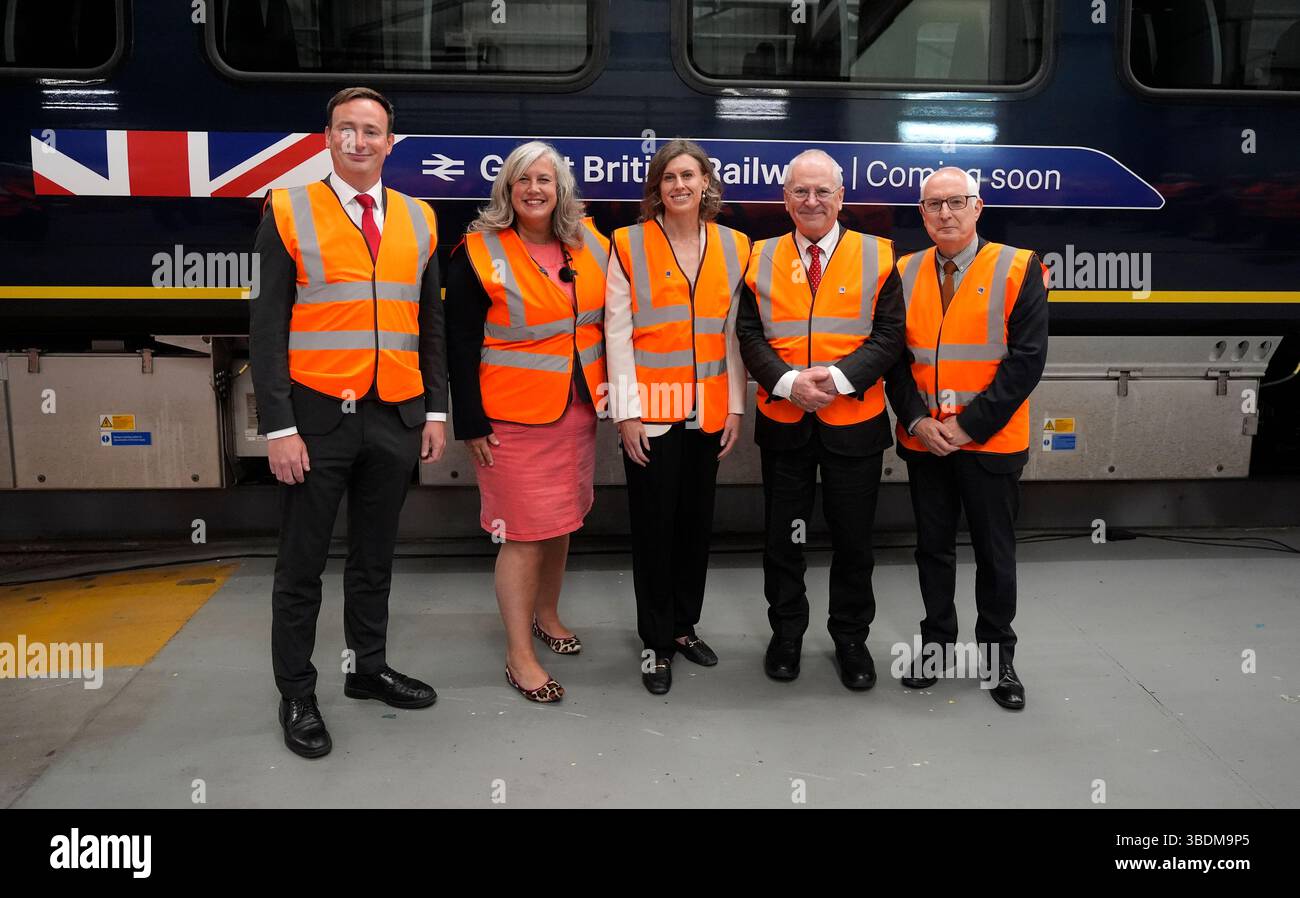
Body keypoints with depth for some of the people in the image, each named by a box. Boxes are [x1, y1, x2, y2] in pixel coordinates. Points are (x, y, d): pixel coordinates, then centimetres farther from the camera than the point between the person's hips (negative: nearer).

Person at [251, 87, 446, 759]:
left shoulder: (418, 220, 9)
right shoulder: (289, 213, -2)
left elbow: (431, 324, 12)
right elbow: (267, 327, -5)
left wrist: (436, 412, 6)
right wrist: (278, 428, -11)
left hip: (394, 418, 4)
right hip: (315, 418, -3)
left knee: (374, 557, 16)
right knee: (301, 566, 6)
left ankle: (368, 669, 32)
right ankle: (296, 696, 21)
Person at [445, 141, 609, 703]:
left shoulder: (591, 246, 6)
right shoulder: (478, 253, -8)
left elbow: (608, 321, 15)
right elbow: (461, 347, -8)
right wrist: (471, 424, -11)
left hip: (577, 410, 5)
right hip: (514, 417, -5)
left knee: (561, 522, 17)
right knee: (525, 535, -3)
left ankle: (546, 615, 38)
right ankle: (519, 655, 9)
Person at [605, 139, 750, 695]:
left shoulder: (733, 247, 6)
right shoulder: (629, 245, -2)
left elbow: (734, 332, 8)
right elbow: (617, 333, -5)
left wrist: (736, 406, 4)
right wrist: (626, 412, -10)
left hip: (708, 410, 3)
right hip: (650, 409, -3)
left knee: (697, 520, 12)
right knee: (653, 525, 3)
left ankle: (684, 625, 29)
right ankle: (656, 643, 17)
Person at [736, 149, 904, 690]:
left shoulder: (877, 255, 1)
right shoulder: (762, 258, 5)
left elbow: (890, 334, -4)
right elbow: (749, 335, 1)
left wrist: (839, 376, -18)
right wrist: (788, 382, -15)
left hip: (854, 421, -1)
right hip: (782, 420, 1)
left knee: (853, 537, 9)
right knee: (783, 534, 11)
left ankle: (851, 639, 27)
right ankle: (786, 634, 29)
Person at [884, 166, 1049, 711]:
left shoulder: (1017, 270, -5)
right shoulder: (905, 274, 5)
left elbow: (1027, 358, -11)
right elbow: (894, 357, 5)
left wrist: (969, 425, -16)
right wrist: (918, 420, -10)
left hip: (990, 442, -3)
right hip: (923, 441, 3)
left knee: (995, 552, 8)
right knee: (933, 546, 14)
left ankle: (997, 655, 24)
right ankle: (936, 641, 30)